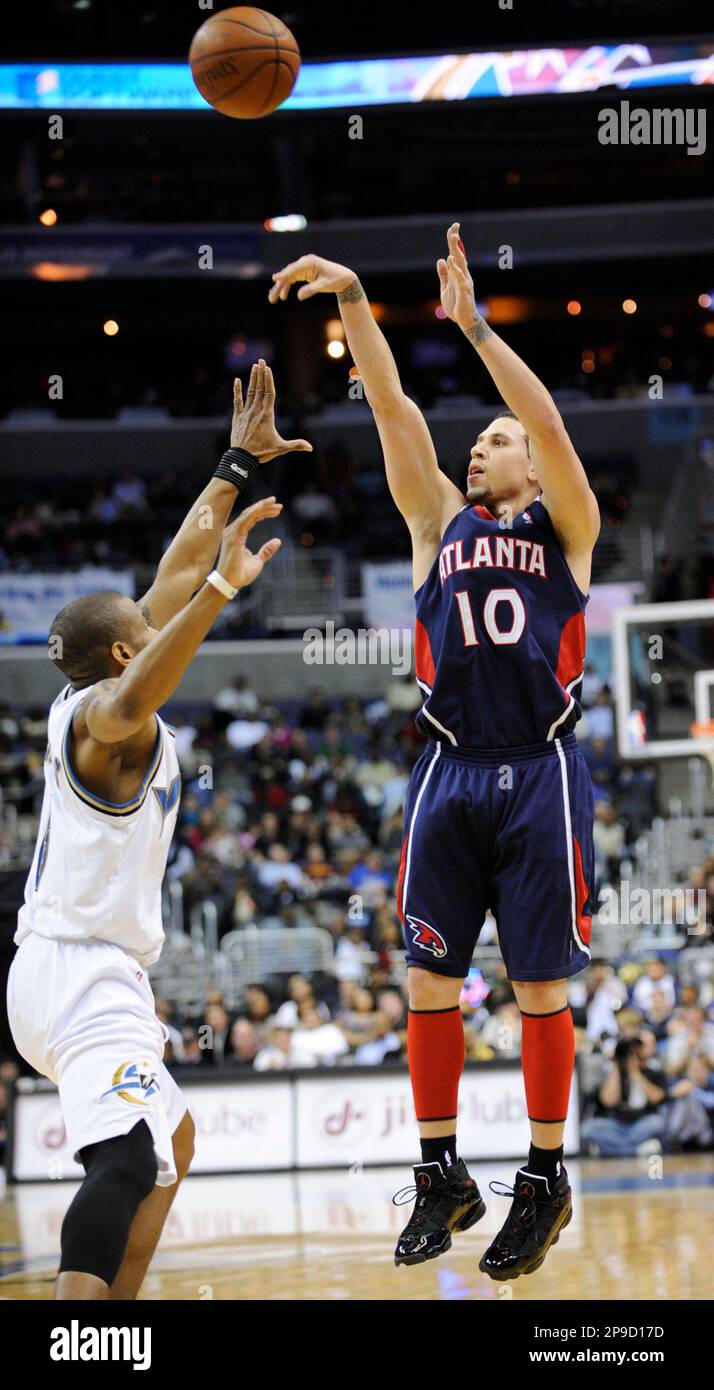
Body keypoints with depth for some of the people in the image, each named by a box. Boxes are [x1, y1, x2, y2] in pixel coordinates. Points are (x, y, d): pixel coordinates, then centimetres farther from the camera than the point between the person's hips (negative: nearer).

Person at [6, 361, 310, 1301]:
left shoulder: (92, 700, 14)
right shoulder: (104, 713, -11)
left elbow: (175, 575, 21)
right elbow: (139, 696, -40)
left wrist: (237, 467, 25)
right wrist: (221, 588, -49)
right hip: (83, 969, -11)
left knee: (172, 1138, 25)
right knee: (129, 1154, -28)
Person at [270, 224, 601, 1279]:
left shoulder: (566, 524, 9)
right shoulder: (440, 519, 16)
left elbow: (547, 420, -8)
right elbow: (394, 409, 5)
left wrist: (472, 323, -14)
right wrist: (354, 304, -5)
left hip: (540, 775, -3)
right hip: (449, 775, 3)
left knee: (541, 987, 0)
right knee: (431, 980, 1)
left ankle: (546, 1180, 8)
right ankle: (442, 1175, 11)